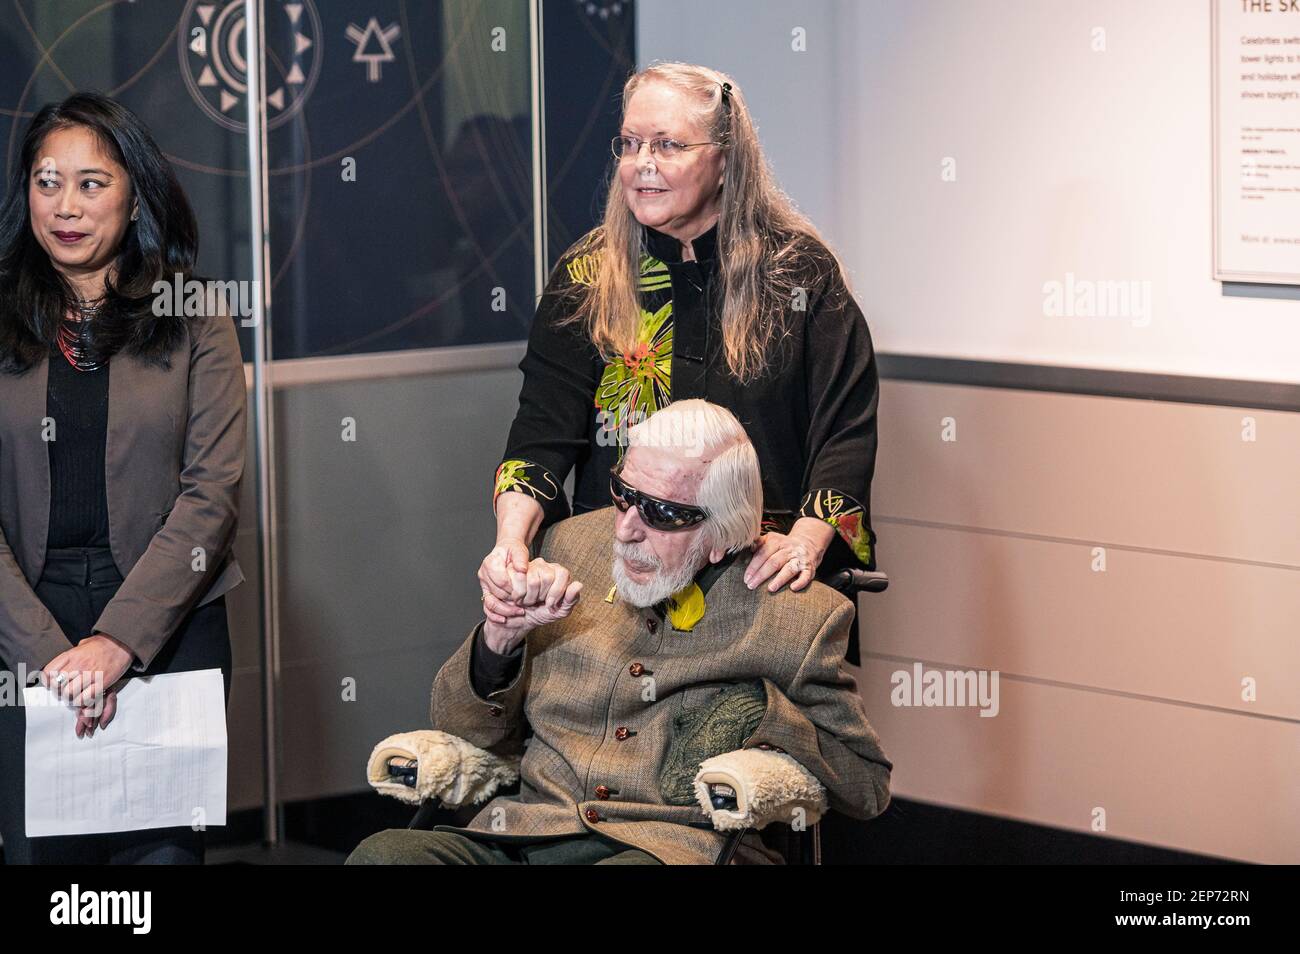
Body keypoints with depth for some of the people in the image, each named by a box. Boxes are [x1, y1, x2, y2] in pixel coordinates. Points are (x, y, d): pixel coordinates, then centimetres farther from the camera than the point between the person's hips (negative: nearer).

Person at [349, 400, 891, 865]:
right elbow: (463, 729, 17)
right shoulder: (574, 546, 14)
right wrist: (501, 637, -4)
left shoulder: (796, 615, 5)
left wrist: (763, 711, -5)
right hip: (526, 830, 5)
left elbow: (867, 787, 11)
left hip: (675, 847, -4)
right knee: (379, 855, -27)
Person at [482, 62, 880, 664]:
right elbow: (544, 428, -4)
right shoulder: (586, 277, 5)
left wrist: (807, 540, -21)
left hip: (772, 588, -1)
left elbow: (847, 428, -4)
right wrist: (512, 536, -22)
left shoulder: (800, 270, 1)